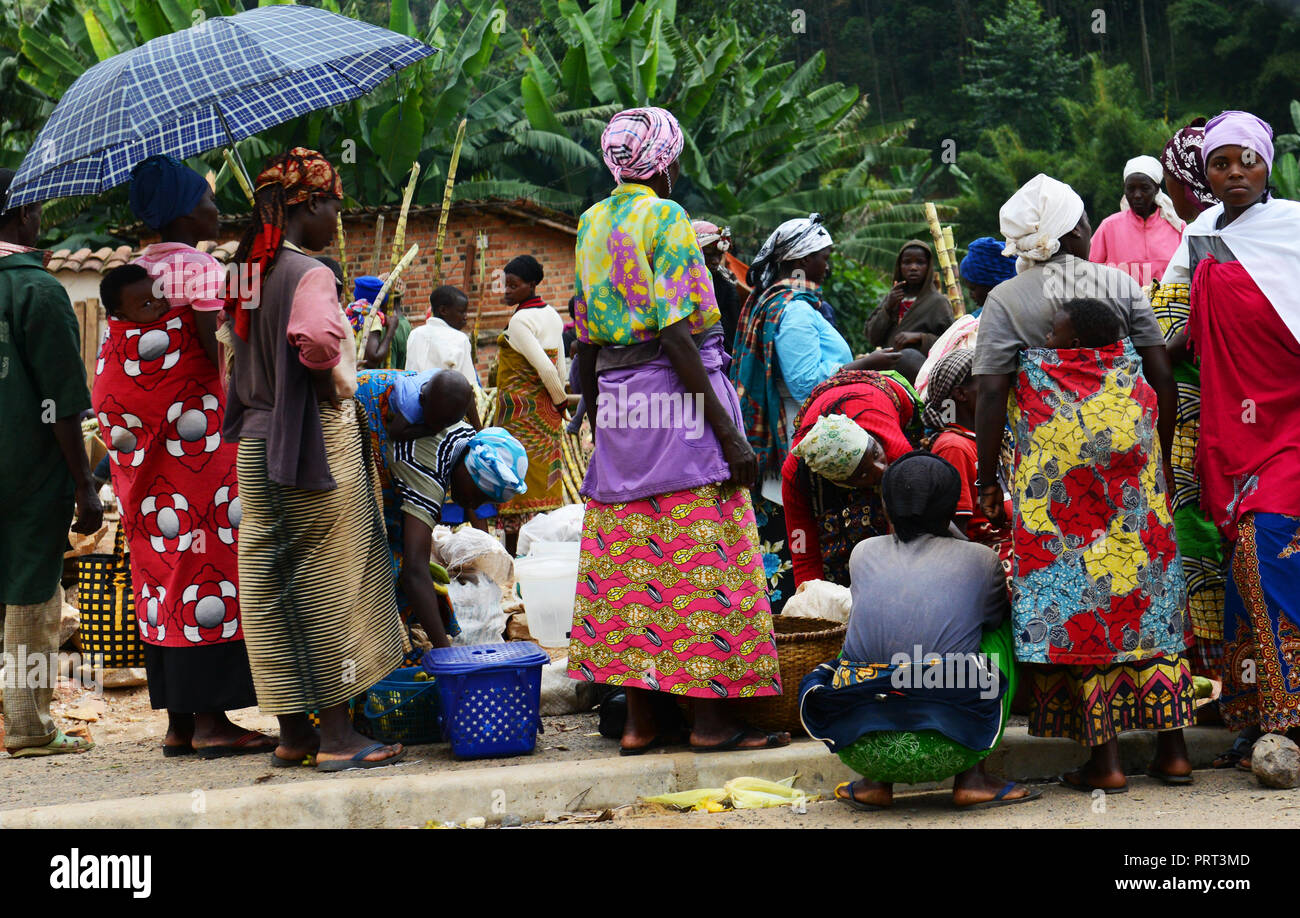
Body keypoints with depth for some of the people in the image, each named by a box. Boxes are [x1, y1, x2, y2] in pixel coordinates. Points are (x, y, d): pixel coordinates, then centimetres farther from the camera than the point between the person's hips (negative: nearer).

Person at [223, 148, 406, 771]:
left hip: (255, 441, 8)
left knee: (268, 588, 10)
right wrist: (339, 380, -14)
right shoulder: (309, 274, -15)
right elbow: (318, 340, -33)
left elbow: (247, 355, 13)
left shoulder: (251, 270, 10)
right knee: (327, 585, -2)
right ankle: (337, 736, 1)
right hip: (315, 440, -8)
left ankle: (292, 732, 17)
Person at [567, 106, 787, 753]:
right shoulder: (665, 217, -9)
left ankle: (641, 718, 9)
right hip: (680, 396, -7)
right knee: (701, 556, -4)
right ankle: (712, 718, -3)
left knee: (634, 556, 8)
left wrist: (598, 425, 22)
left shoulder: (592, 222, 13)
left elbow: (586, 342, 15)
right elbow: (676, 336, -16)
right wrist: (728, 432, -17)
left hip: (617, 403, 7)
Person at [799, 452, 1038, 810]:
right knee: (1002, 630, 22)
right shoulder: (980, 560, 7)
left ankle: (876, 782, 17)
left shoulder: (864, 553, 12)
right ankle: (972, 776, 13)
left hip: (859, 748, 2)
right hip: (946, 750, -2)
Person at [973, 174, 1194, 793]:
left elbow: (991, 396, -6)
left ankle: (1104, 758, -2)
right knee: (1150, 585, 8)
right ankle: (1172, 747, 7)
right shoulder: (1119, 283, 6)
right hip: (1131, 444, 2)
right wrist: (1161, 456, 15)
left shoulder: (1005, 301, 1)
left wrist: (988, 482, -1)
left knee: (1078, 599, 1)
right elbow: (1162, 376, 5)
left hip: (1055, 457, -2)